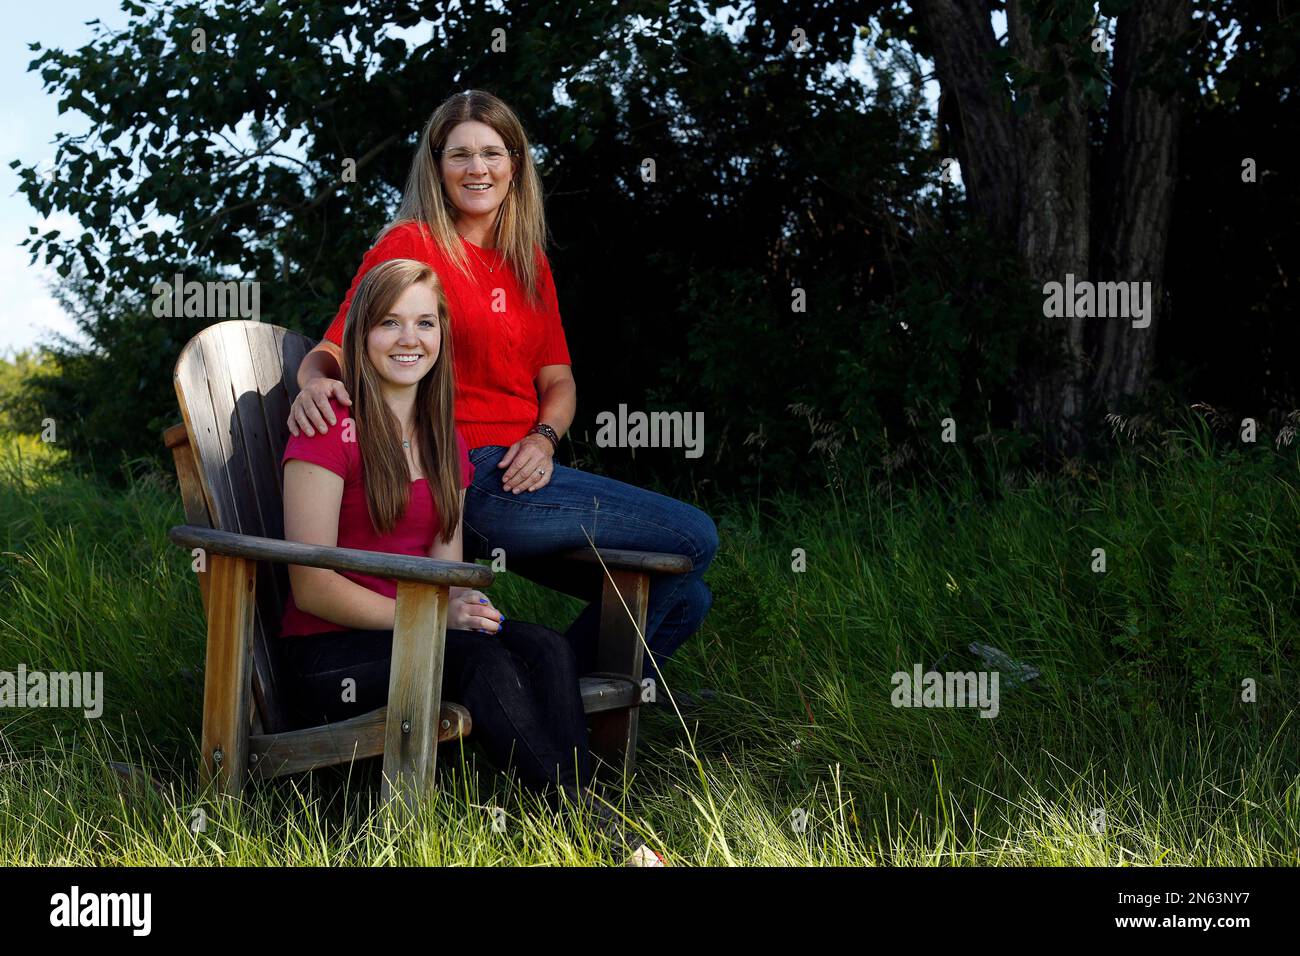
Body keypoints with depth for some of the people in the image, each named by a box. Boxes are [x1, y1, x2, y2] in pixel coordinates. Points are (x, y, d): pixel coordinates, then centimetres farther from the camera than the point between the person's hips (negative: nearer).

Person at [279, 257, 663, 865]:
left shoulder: (445, 443, 15)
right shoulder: (331, 431, -7)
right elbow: (312, 588, -12)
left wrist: (460, 605, -12)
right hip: (327, 653, -6)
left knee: (544, 649, -25)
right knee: (483, 661, -33)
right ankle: (602, 831, -34)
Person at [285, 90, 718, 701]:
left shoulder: (528, 262, 17)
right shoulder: (409, 244, -3)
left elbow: (557, 379, 16)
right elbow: (332, 354, -4)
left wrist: (544, 438, -5)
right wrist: (313, 385, -28)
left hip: (521, 475, 7)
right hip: (463, 480, -7)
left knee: (685, 601, 4)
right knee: (693, 537, -11)